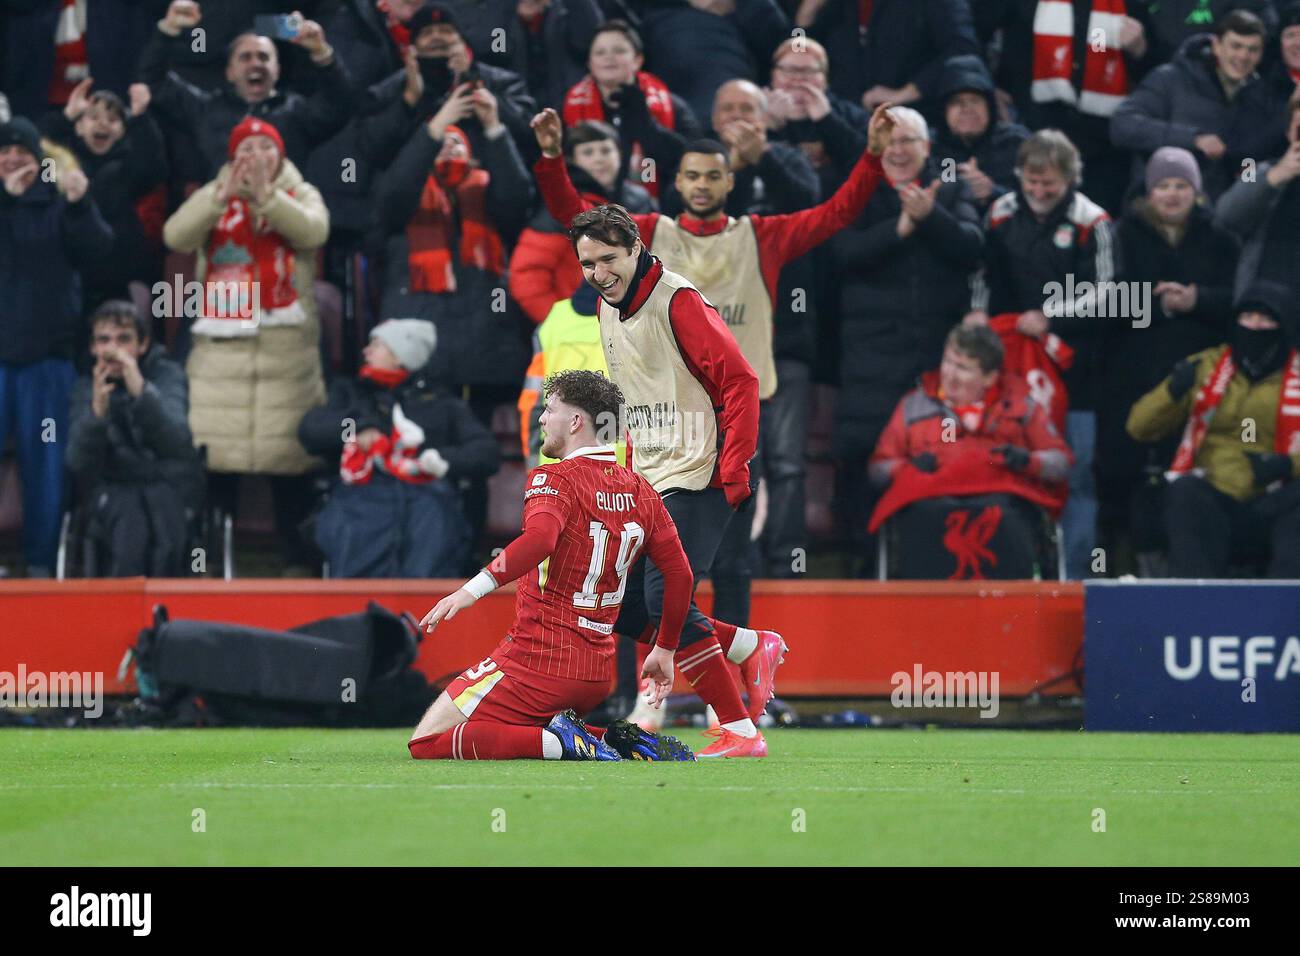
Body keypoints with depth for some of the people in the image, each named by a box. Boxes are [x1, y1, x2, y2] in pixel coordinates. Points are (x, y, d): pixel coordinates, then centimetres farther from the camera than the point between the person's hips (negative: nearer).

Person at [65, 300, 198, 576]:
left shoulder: (168, 374, 1)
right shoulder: (86, 387, 5)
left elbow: (177, 443, -18)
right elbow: (79, 465, -7)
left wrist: (142, 392, -34)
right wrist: (96, 412, -26)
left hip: (169, 483, -1)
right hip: (115, 486, 1)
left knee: (168, 542, -32)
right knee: (129, 534, -32)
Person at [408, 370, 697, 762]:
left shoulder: (554, 479, -10)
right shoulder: (640, 490, 10)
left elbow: (539, 538, -31)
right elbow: (680, 574, 13)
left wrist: (473, 588, -40)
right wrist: (664, 651, 24)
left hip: (537, 657, -8)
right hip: (597, 675, 8)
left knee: (426, 743, -5)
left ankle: (560, 743, -18)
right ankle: (629, 743, 6)